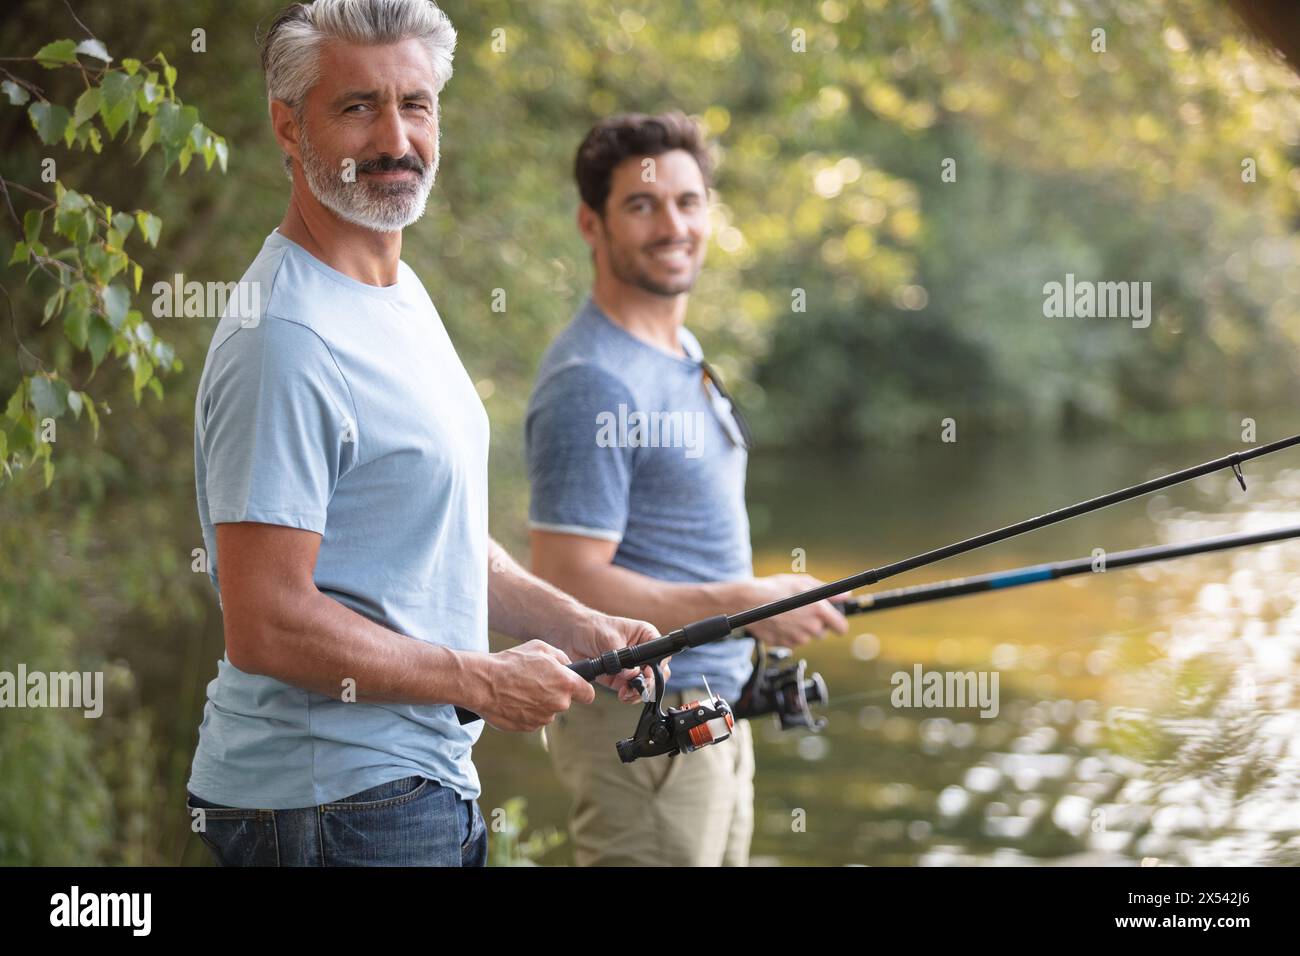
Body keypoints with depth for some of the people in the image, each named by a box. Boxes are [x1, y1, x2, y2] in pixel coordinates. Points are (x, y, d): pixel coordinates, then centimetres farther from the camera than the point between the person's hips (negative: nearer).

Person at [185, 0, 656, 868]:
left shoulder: (405, 294, 12)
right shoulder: (286, 340, -19)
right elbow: (267, 626, -24)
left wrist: (576, 627, 7)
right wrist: (484, 681, -15)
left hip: (431, 785, 9)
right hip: (331, 809, -9)